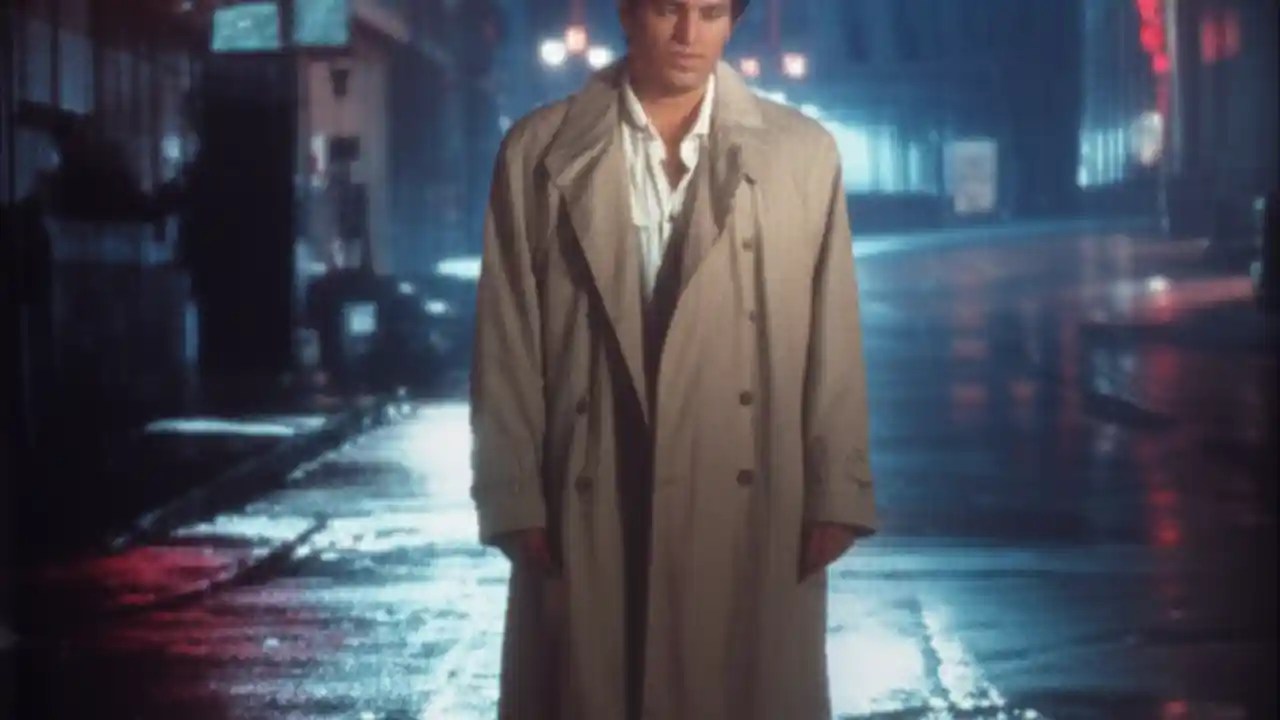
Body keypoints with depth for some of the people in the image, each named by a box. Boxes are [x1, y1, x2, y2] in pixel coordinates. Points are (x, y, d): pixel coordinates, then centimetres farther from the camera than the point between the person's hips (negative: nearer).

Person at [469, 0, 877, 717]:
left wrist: (837, 493, -1)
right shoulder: (540, 152, 5)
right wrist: (514, 497, -2)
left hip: (749, 505, 0)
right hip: (588, 509, 0)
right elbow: (507, 341, 3)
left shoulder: (803, 154, 4)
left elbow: (832, 336, 4)